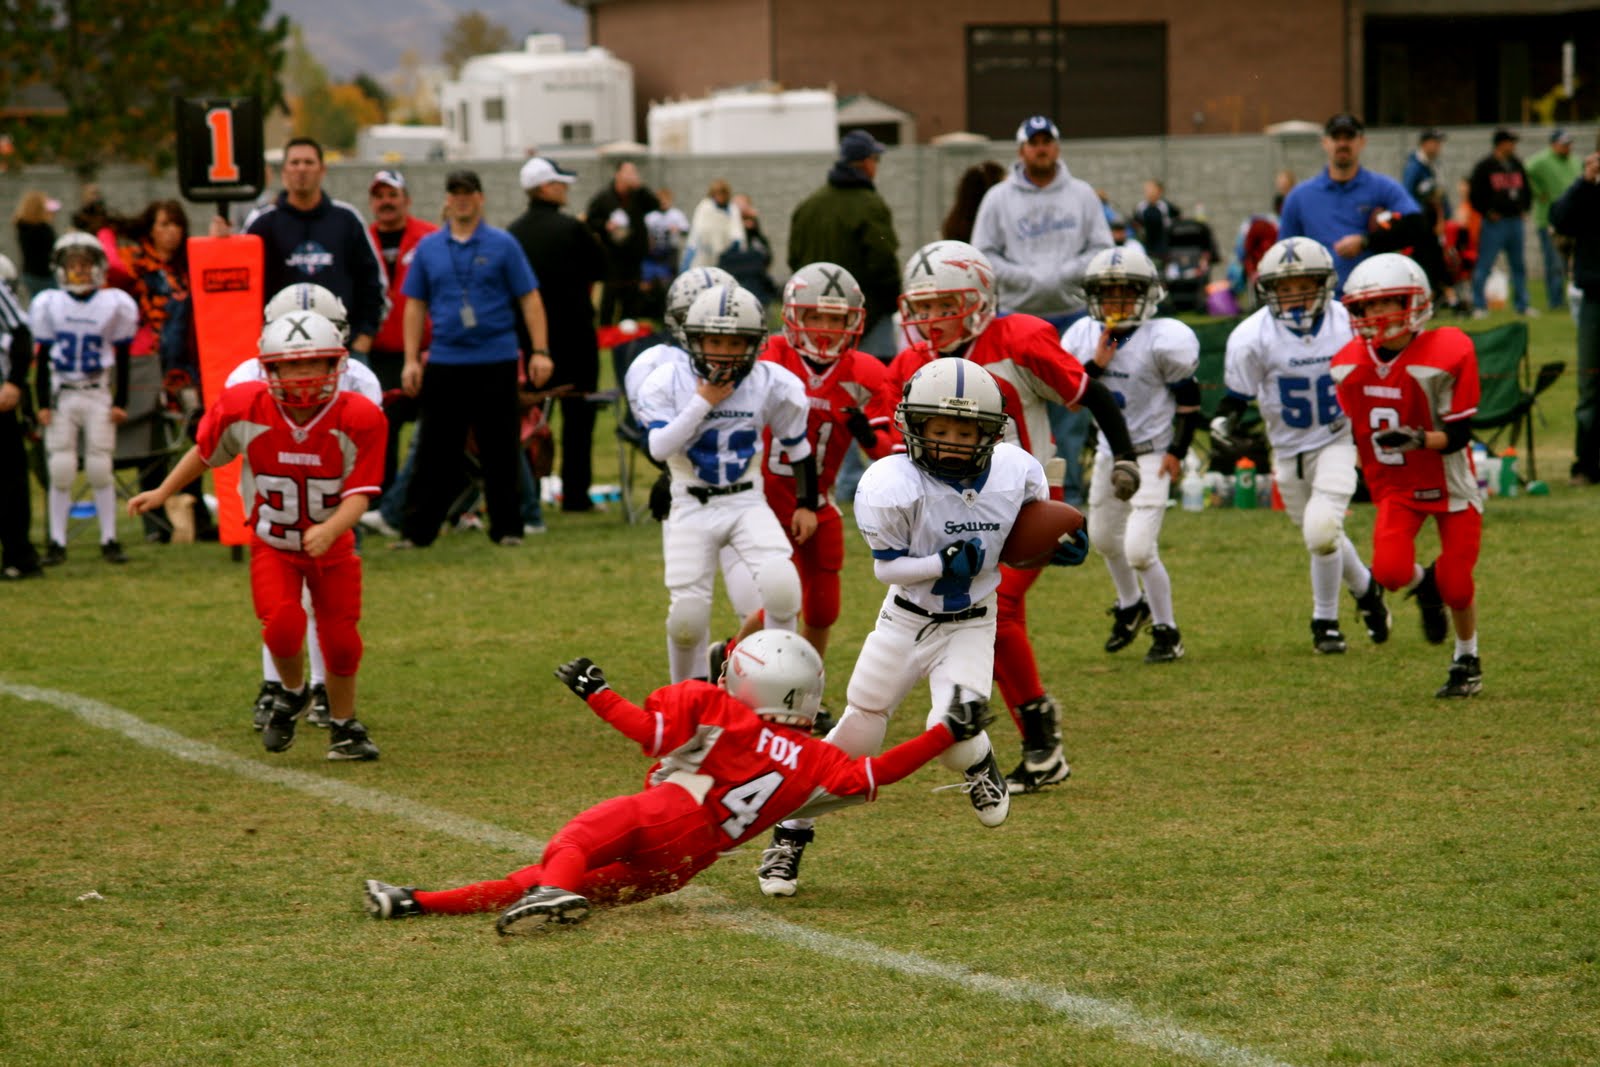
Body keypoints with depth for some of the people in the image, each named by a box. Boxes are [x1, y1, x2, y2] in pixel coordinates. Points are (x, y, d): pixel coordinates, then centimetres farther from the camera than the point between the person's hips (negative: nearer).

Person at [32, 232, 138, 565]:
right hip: (61, 395, 0)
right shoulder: (49, 305, 0)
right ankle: (57, 542, 3)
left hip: (99, 395, 0)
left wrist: (120, 403, -1)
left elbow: (123, 359, 4)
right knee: (61, 470, -2)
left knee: (101, 469, -1)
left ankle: (109, 540, 6)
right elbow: (42, 359, 3)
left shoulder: (114, 305, -1)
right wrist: (42, 404, -2)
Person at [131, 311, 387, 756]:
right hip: (273, 546, 0)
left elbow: (358, 494, -25)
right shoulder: (243, 409, -19)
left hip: (333, 547, 0)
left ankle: (344, 727, 32)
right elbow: (205, 452, 3)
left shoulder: (358, 419, -23)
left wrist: (330, 530, -43)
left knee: (340, 642, 4)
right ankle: (292, 693, 12)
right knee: (283, 627, -22)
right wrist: (162, 493, 8)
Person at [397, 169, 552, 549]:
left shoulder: (502, 245, 2)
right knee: (436, 453, 2)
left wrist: (540, 351, -7)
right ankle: (417, 530, 5)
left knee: (500, 452, 3)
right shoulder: (428, 248, 9)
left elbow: (529, 300, 1)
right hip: (445, 361, 2)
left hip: (496, 360, -2)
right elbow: (415, 304, 12)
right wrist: (411, 359, 5)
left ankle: (506, 528, 11)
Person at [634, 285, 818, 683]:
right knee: (687, 615, -7)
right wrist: (703, 402, -22)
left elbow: (798, 447, 10)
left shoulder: (772, 385, -5)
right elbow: (659, 447, -21)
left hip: (747, 502, 1)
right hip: (691, 506, -1)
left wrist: (806, 504, 13)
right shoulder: (669, 382, -10)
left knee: (780, 583, -24)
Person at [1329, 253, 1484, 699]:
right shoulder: (1350, 366, -7)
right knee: (1390, 570, -18)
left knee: (1456, 582, -3)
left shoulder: (1446, 355, -21)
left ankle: (1467, 661, 25)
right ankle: (1424, 587, 20)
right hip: (1396, 488, 3)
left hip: (1451, 486, -3)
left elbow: (1458, 434, -19)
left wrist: (1419, 439, -37)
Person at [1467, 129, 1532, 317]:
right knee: (1484, 264, -6)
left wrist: (1524, 209, 14)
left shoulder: (1516, 164, 13)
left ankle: (1522, 305, 17)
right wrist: (1488, 212, -11)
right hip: (1495, 222, -7)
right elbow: (1475, 193, -8)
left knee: (1519, 265, 10)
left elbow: (1525, 189, 25)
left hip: (1515, 222, 7)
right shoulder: (1485, 166, -7)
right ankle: (1479, 306, -3)